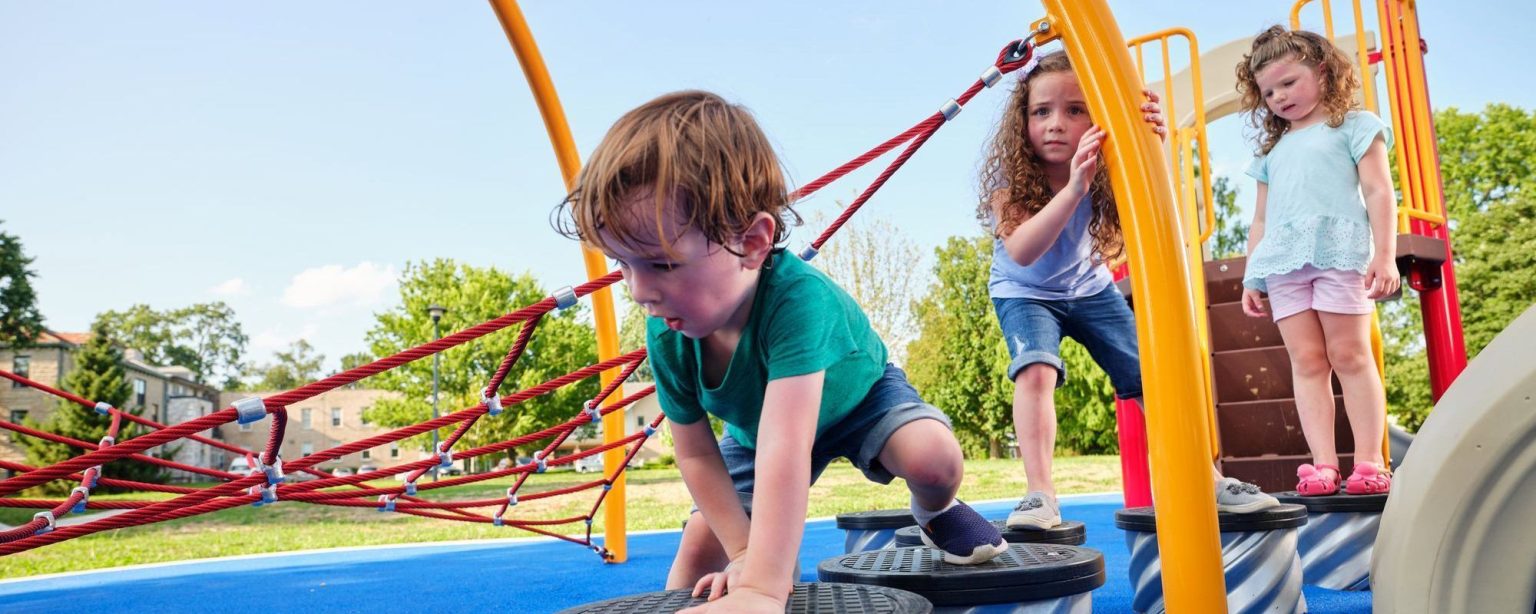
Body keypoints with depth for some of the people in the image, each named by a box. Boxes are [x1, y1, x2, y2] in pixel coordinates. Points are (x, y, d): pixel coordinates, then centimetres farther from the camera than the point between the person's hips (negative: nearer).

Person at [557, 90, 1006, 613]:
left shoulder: (798, 297, -47)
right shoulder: (666, 334, -28)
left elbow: (785, 448, -56)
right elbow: (695, 453, -16)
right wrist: (745, 554, -22)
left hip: (860, 397, -3)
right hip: (756, 428, 4)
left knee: (933, 456, -29)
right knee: (698, 547, -8)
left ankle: (935, 512, 4)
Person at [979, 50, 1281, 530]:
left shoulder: (1106, 171, -22)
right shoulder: (1010, 173, -28)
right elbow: (1020, 252, -43)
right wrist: (1073, 188, -58)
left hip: (1088, 288, 3)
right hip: (1024, 292, -2)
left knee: (1149, 377, -4)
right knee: (1036, 367, -29)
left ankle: (1209, 482, 10)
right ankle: (1040, 496, -25)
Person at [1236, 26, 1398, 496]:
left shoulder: (1354, 125, 12)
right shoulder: (1273, 150, 26)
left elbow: (1378, 192, 3)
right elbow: (1261, 219, 25)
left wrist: (1385, 254, -8)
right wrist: (1251, 278, 17)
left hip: (1340, 251, -4)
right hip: (1283, 263, 4)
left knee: (1349, 355, -6)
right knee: (1307, 361, -3)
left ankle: (1369, 462, -1)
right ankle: (1323, 465, -5)